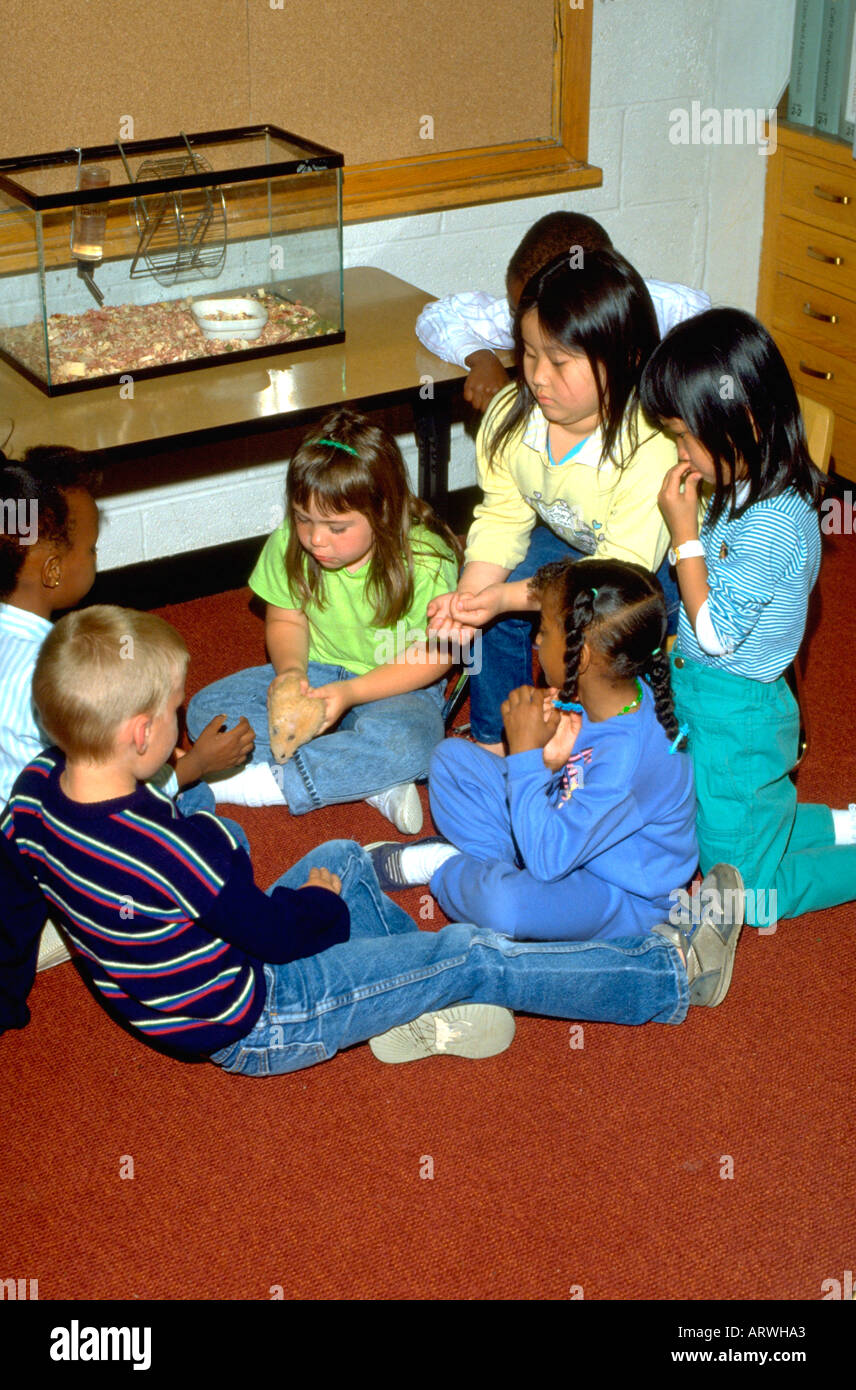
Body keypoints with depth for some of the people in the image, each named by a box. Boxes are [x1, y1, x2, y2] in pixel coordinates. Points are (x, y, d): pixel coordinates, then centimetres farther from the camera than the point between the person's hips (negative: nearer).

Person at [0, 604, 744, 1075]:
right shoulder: (180, 847, -36)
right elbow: (281, 933, -22)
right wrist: (324, 905, 1)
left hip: (175, 996, 8)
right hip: (258, 1027, -8)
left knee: (343, 860, 19)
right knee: (473, 956, -3)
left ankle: (413, 1003, 16)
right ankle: (672, 976, 9)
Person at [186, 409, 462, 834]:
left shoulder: (425, 560, -23)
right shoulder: (289, 544, -12)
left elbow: (435, 656, -16)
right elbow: (286, 620, 4)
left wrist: (351, 693, -25)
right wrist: (290, 669, -20)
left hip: (397, 687, -5)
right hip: (317, 673, 5)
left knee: (405, 743, -39)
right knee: (206, 709, -16)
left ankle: (267, 781, -22)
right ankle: (369, 782, -25)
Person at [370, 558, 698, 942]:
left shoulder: (630, 756, -36)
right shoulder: (617, 699, -11)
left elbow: (548, 860, -33)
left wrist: (526, 753, -29)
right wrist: (550, 762, -18)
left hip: (625, 896, -8)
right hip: (574, 831, 8)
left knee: (504, 904, -38)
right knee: (452, 758, 7)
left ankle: (448, 871, -5)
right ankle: (494, 862, -4)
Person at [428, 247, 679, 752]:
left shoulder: (650, 447, -37)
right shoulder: (511, 416, -17)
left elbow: (623, 570, -35)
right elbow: (502, 519, -10)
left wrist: (508, 597, -41)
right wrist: (469, 595, -29)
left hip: (662, 564, -6)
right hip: (570, 541, 6)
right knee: (488, 595, -14)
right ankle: (492, 739, 7)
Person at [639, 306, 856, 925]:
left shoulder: (774, 525, -30)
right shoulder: (747, 488, -1)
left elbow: (716, 631, -23)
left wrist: (684, 530, -19)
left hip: (735, 717, -9)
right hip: (698, 693, 9)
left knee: (748, 898, 6)